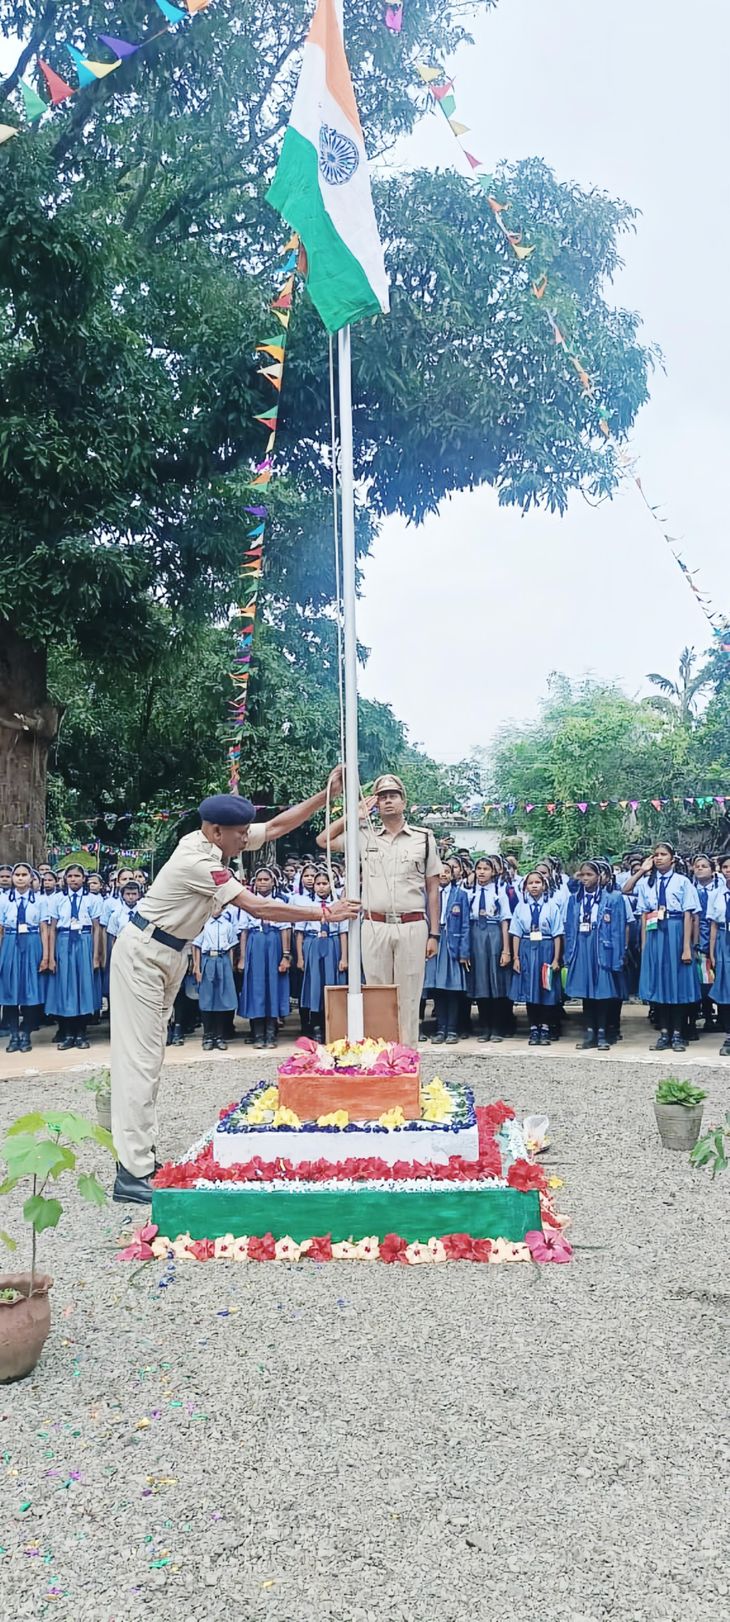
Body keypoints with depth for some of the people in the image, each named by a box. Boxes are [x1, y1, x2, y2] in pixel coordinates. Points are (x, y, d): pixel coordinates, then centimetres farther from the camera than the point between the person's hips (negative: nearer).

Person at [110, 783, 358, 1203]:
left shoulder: (215, 840, -1)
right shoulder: (197, 861, -27)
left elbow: (277, 826, 6)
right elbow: (258, 908, -28)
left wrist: (326, 796, -2)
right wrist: (325, 912, -24)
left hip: (170, 955, 10)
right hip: (142, 954, -10)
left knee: (153, 1055, 10)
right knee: (139, 1056, -11)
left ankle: (142, 1156, 16)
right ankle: (133, 1173, -11)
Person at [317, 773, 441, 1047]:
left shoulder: (423, 838, 6)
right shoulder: (364, 836, 9)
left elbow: (433, 890, 7)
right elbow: (323, 841, 9)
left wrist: (434, 934, 1)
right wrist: (356, 814, 6)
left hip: (412, 927, -1)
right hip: (374, 927, 1)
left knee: (408, 997, 3)